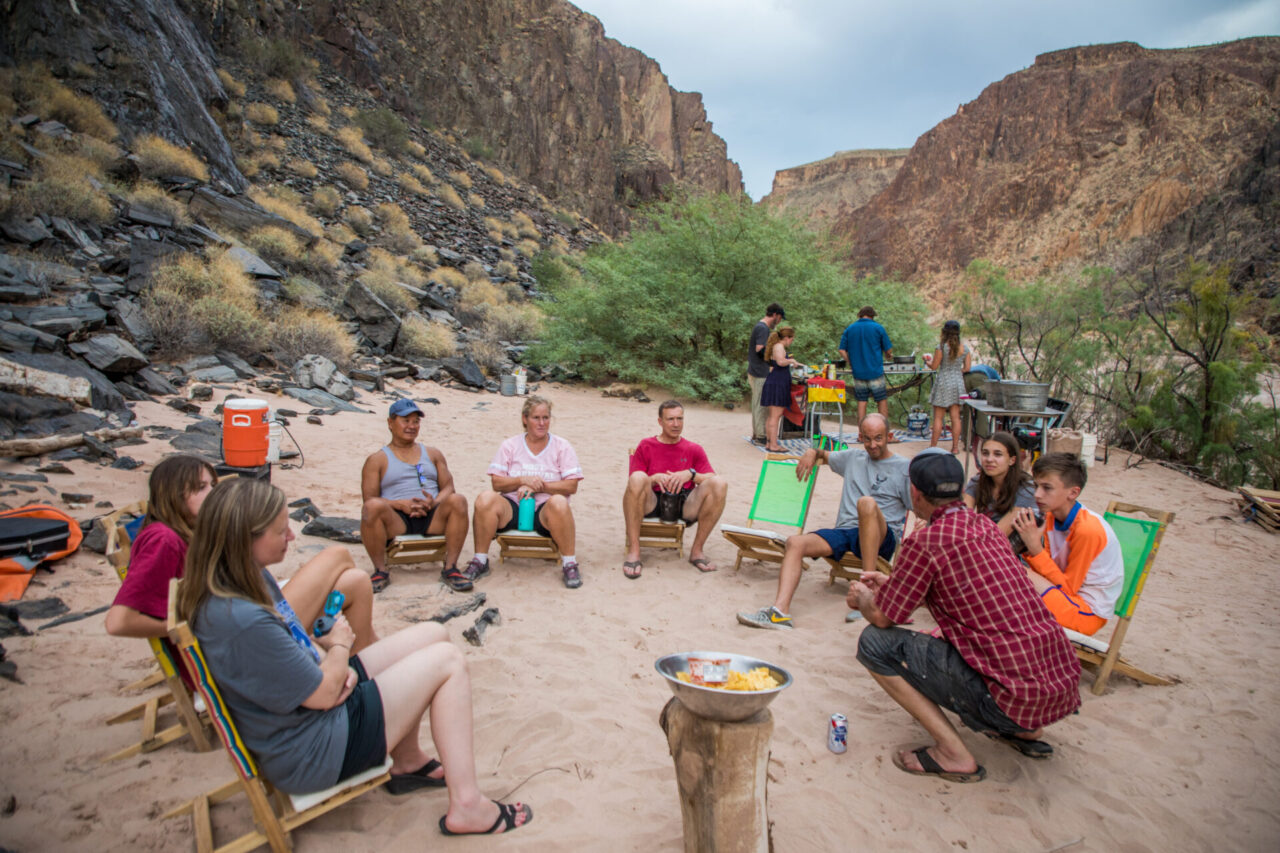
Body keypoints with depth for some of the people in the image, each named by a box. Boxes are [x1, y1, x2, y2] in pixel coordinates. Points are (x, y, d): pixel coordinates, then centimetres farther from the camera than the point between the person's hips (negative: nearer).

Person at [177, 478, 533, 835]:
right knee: (448, 661, -7)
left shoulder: (248, 578, -2)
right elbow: (324, 693, -23)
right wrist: (339, 646, -3)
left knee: (433, 634, 9)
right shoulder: (242, 621, -33)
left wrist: (328, 654, -6)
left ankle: (407, 761, 24)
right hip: (314, 754, -10)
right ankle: (467, 806, -1)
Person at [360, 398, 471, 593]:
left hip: (432, 518, 2)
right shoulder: (377, 460, 14)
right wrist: (400, 504, -16)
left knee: (458, 501, -29)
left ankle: (450, 568, -22)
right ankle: (380, 571, -18)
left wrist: (434, 502, -11)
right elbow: (369, 499, 2)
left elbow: (448, 487, 13)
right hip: (396, 520, -2)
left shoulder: (433, 454, 23)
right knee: (373, 507, -35)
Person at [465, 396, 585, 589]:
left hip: (544, 511, -1)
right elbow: (497, 483, 4)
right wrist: (522, 480, -14)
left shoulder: (562, 447, 8)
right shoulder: (510, 445, 12)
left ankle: (569, 564, -24)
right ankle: (480, 561, -14)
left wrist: (538, 486, -13)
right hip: (513, 507, 2)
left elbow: (572, 486, -2)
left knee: (559, 502, -37)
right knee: (485, 499, -29)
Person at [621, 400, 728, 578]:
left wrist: (691, 474, -12)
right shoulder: (645, 447, 13)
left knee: (720, 484, -24)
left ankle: (697, 550, -14)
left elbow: (711, 478, 6)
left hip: (686, 505, 2)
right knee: (637, 479, -33)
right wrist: (655, 478, -14)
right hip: (653, 502, -1)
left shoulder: (694, 449, 18)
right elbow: (633, 483, 5)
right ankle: (633, 552, -28)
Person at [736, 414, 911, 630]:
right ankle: (780, 611, -37)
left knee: (867, 503, -37)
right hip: (845, 531, 5)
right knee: (795, 542, -21)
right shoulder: (853, 458, 23)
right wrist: (812, 452, 17)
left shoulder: (904, 468, 7)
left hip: (883, 538, -4)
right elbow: (825, 455, 41)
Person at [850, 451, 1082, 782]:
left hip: (1015, 697, -8)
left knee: (875, 642, -6)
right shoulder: (984, 525, 10)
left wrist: (863, 598, 18)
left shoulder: (925, 541, -14)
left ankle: (954, 754, -4)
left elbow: (882, 618, -4)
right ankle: (1025, 732, 23)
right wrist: (892, 583, 32)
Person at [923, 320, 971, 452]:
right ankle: (955, 447, 11)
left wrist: (927, 360, 12)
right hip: (958, 382, 4)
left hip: (943, 382, -4)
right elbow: (967, 368, 5)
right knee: (955, 417, 7)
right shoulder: (965, 349, 2)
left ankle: (933, 446, 6)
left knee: (938, 417, 2)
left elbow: (934, 366, -8)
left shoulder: (942, 347, -11)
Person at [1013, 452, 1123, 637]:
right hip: (1066, 594, 7)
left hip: (1089, 612, -7)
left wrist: (1035, 548, -24)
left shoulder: (1087, 530, -23)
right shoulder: (1052, 517, 0)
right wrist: (1030, 545, -17)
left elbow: (1067, 588, -17)